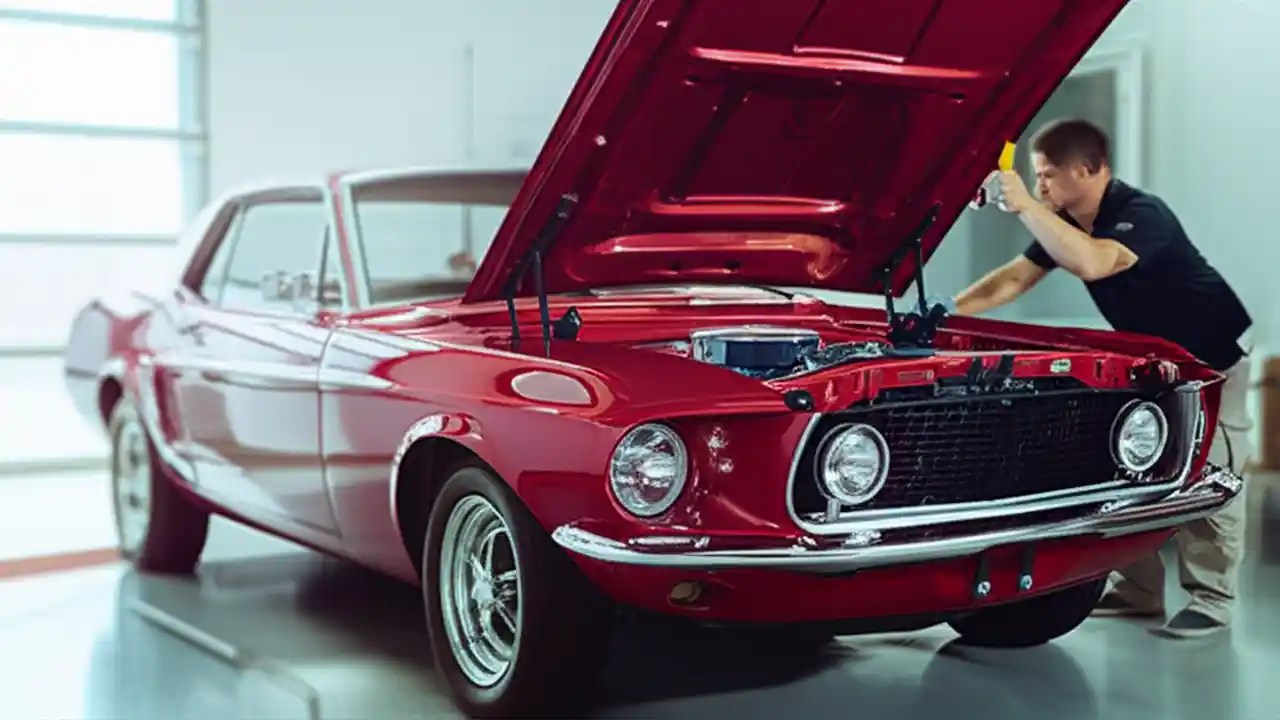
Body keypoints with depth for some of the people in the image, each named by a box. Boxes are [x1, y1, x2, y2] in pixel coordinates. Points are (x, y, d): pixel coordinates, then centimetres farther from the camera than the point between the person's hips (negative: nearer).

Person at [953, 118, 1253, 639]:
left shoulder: (1142, 215, -31)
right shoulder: (1068, 223, -4)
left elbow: (1091, 264, -50)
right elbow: (1014, 278, -2)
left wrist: (1026, 207, -46)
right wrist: (949, 311, -13)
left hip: (1213, 355, -8)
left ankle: (1211, 600, 0)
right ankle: (1137, 590, 13)